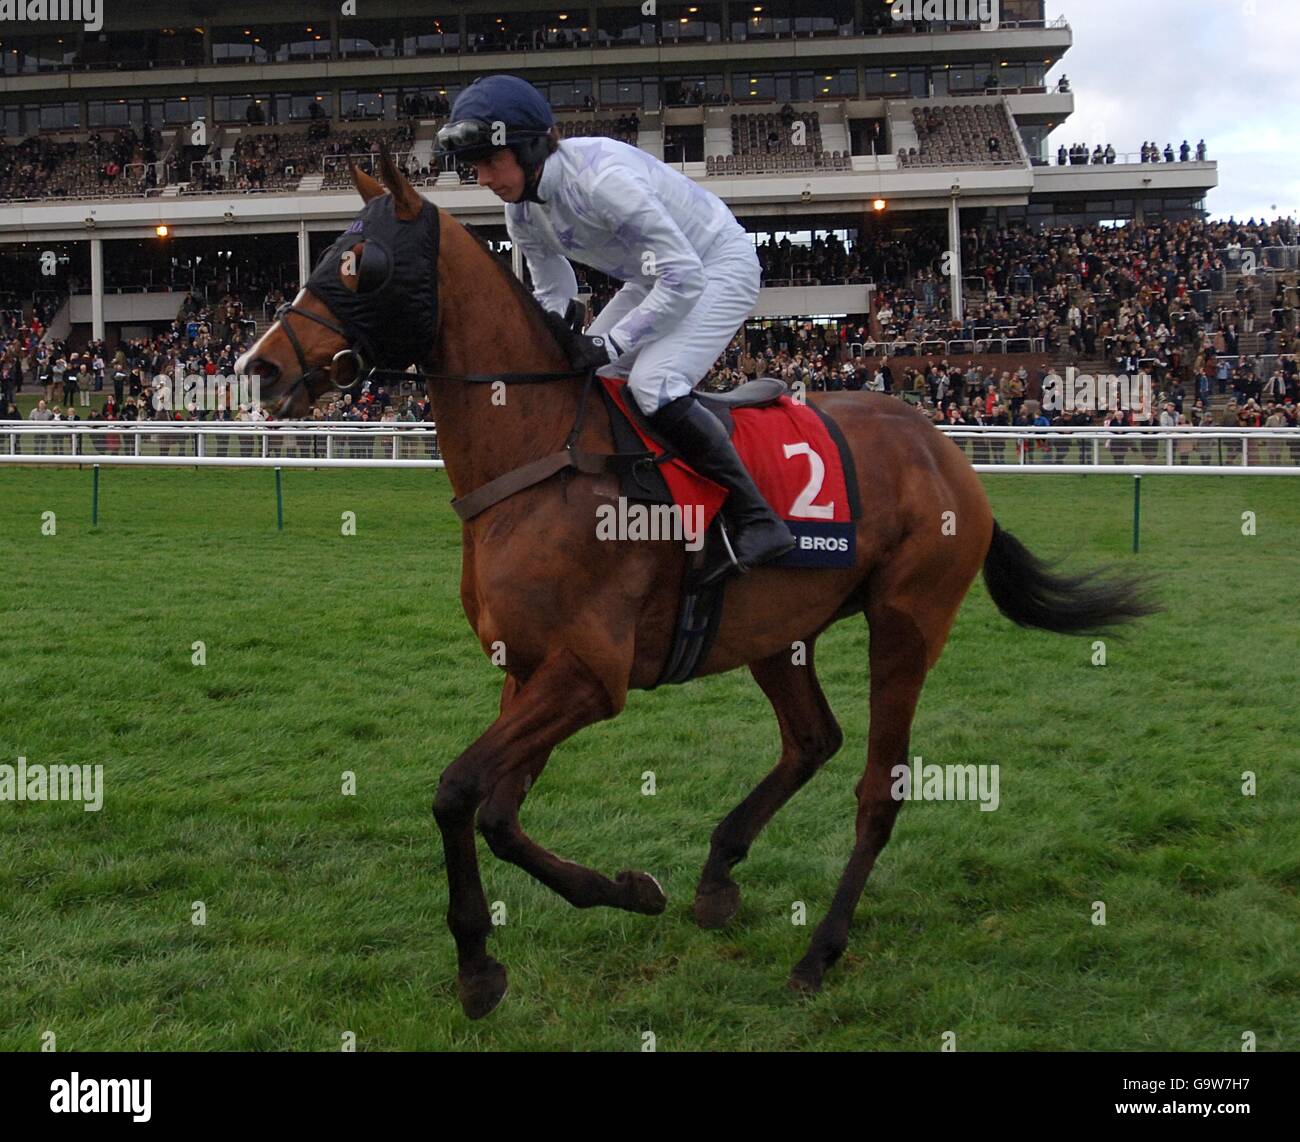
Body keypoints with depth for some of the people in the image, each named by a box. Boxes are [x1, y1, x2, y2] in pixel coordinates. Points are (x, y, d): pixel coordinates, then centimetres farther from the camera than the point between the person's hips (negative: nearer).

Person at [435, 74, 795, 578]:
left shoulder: (601, 175, -35)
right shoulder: (523, 214, -7)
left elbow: (684, 277, -35)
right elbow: (553, 292, 9)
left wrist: (609, 343, -32)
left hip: (719, 263, -9)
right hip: (655, 278, 9)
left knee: (653, 384, -29)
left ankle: (757, 521, -23)